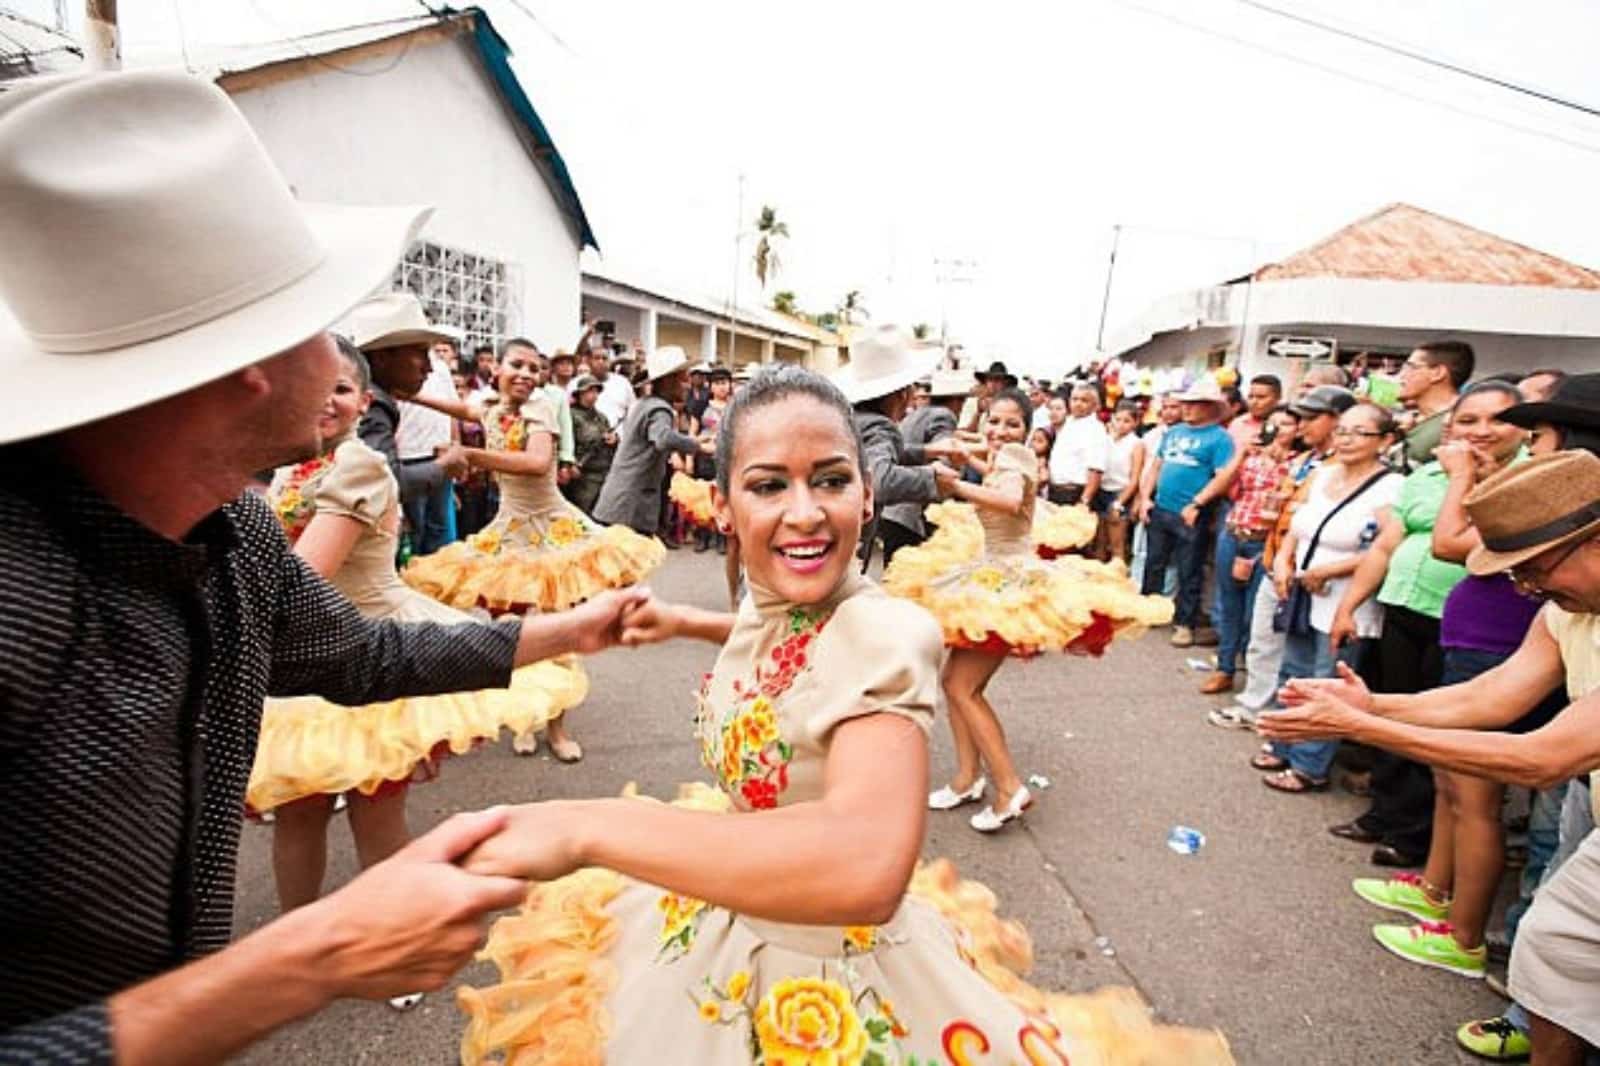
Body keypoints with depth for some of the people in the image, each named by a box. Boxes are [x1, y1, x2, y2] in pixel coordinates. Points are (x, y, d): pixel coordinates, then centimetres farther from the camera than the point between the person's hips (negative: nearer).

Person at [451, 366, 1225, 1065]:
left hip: (825, 996, -7)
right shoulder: (768, 602, -7)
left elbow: (865, 867, -46)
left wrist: (586, 828, -43)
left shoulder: (883, 634, -31)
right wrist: (689, 623, 14)